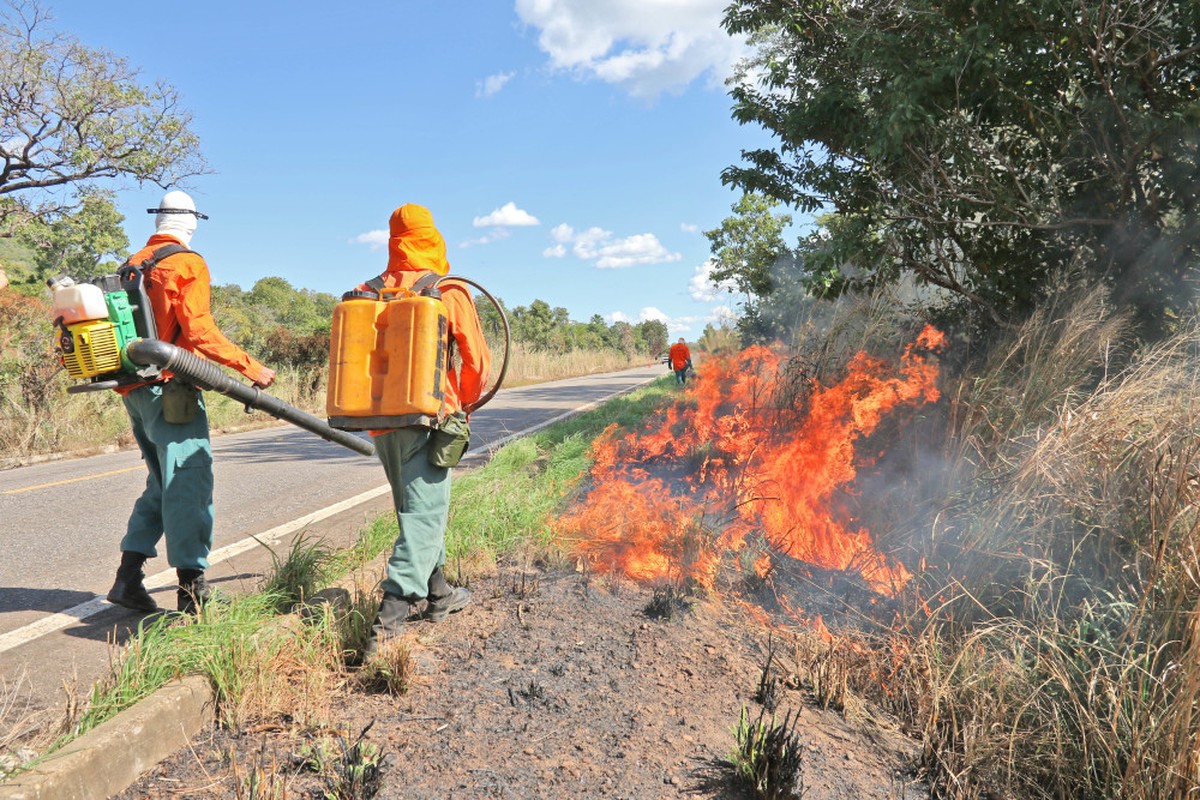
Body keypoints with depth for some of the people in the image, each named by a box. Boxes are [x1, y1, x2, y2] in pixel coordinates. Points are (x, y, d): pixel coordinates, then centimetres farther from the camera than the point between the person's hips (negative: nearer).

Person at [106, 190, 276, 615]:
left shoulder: (133, 264, 18)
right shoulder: (187, 262, -7)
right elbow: (198, 331, -17)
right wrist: (251, 367, -15)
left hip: (134, 388, 9)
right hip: (169, 388, -9)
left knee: (163, 484, 16)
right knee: (188, 483, -9)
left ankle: (128, 577, 16)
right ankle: (191, 589, -11)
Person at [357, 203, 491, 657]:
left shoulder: (367, 293, 7)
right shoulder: (449, 293, -4)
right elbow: (477, 361, -3)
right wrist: (465, 403, 15)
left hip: (381, 421, 6)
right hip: (427, 418, -5)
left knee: (418, 511, 19)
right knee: (424, 515, -4)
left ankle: (438, 594, 34)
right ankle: (390, 617, -14)